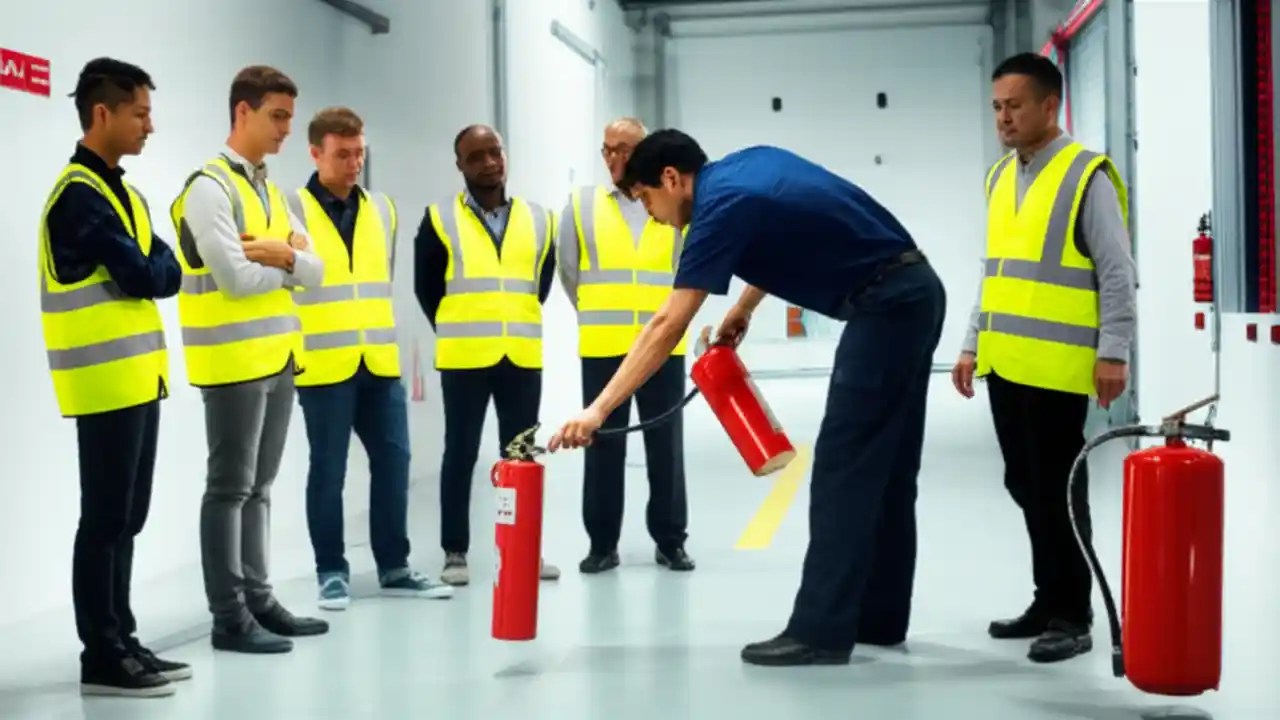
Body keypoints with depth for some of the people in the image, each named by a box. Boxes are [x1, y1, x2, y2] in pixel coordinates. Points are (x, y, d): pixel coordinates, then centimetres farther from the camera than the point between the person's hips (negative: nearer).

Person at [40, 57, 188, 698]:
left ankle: (122, 642, 20)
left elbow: (165, 271, 10)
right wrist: (148, 269, 1)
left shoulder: (122, 193, 17)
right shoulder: (79, 194, -13)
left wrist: (150, 270, -9)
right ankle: (101, 656, 5)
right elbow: (140, 277, -18)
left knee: (125, 519, 12)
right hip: (106, 381, -9)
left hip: (138, 377, 9)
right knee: (105, 520, -3)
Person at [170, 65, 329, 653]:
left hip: (279, 357, 8)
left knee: (258, 488, 12)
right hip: (235, 360, -8)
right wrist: (288, 261, -2)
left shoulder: (270, 190, 15)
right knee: (230, 488, -2)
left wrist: (285, 256, -11)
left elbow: (315, 271, 10)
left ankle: (258, 600, 20)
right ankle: (229, 616, 5)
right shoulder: (209, 188, -10)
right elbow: (237, 280, -19)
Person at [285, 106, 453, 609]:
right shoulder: (293, 210, -4)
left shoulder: (381, 208, 12)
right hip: (323, 363, -5)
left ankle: (394, 567, 18)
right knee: (328, 469, 2)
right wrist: (292, 345, -7)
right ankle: (331, 571, 14)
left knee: (393, 459, 6)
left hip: (380, 361, 5)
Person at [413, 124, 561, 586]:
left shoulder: (537, 220, 7)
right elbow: (426, 288, 5)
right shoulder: (439, 220, -1)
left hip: (523, 358, 3)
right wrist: (455, 333, 9)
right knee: (461, 454, 4)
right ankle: (455, 552, 11)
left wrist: (520, 326, 13)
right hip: (464, 360, -2)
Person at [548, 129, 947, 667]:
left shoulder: (723, 206, -14)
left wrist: (598, 409, -21)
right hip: (913, 294, 10)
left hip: (886, 306, -10)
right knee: (885, 468, 12)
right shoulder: (750, 162, 12)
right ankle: (879, 618, 18)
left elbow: (668, 326, -20)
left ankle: (821, 630, -6)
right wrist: (743, 309, 21)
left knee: (844, 469, -8)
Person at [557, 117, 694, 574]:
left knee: (666, 447, 6)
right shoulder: (581, 205, 3)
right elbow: (567, 269, 12)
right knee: (603, 447, 5)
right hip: (602, 348, 0)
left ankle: (670, 541, 17)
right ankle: (602, 544, 14)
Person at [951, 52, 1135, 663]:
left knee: (1058, 491, 0)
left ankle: (1072, 617, 13)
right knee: (1025, 487, 14)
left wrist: (1113, 352, -13)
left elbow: (1117, 273, -9)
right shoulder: (999, 177, 14)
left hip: (1057, 366, -7)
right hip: (1004, 364, 7)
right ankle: (1048, 600, 27)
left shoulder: (1086, 176, -8)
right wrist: (973, 345, 17)